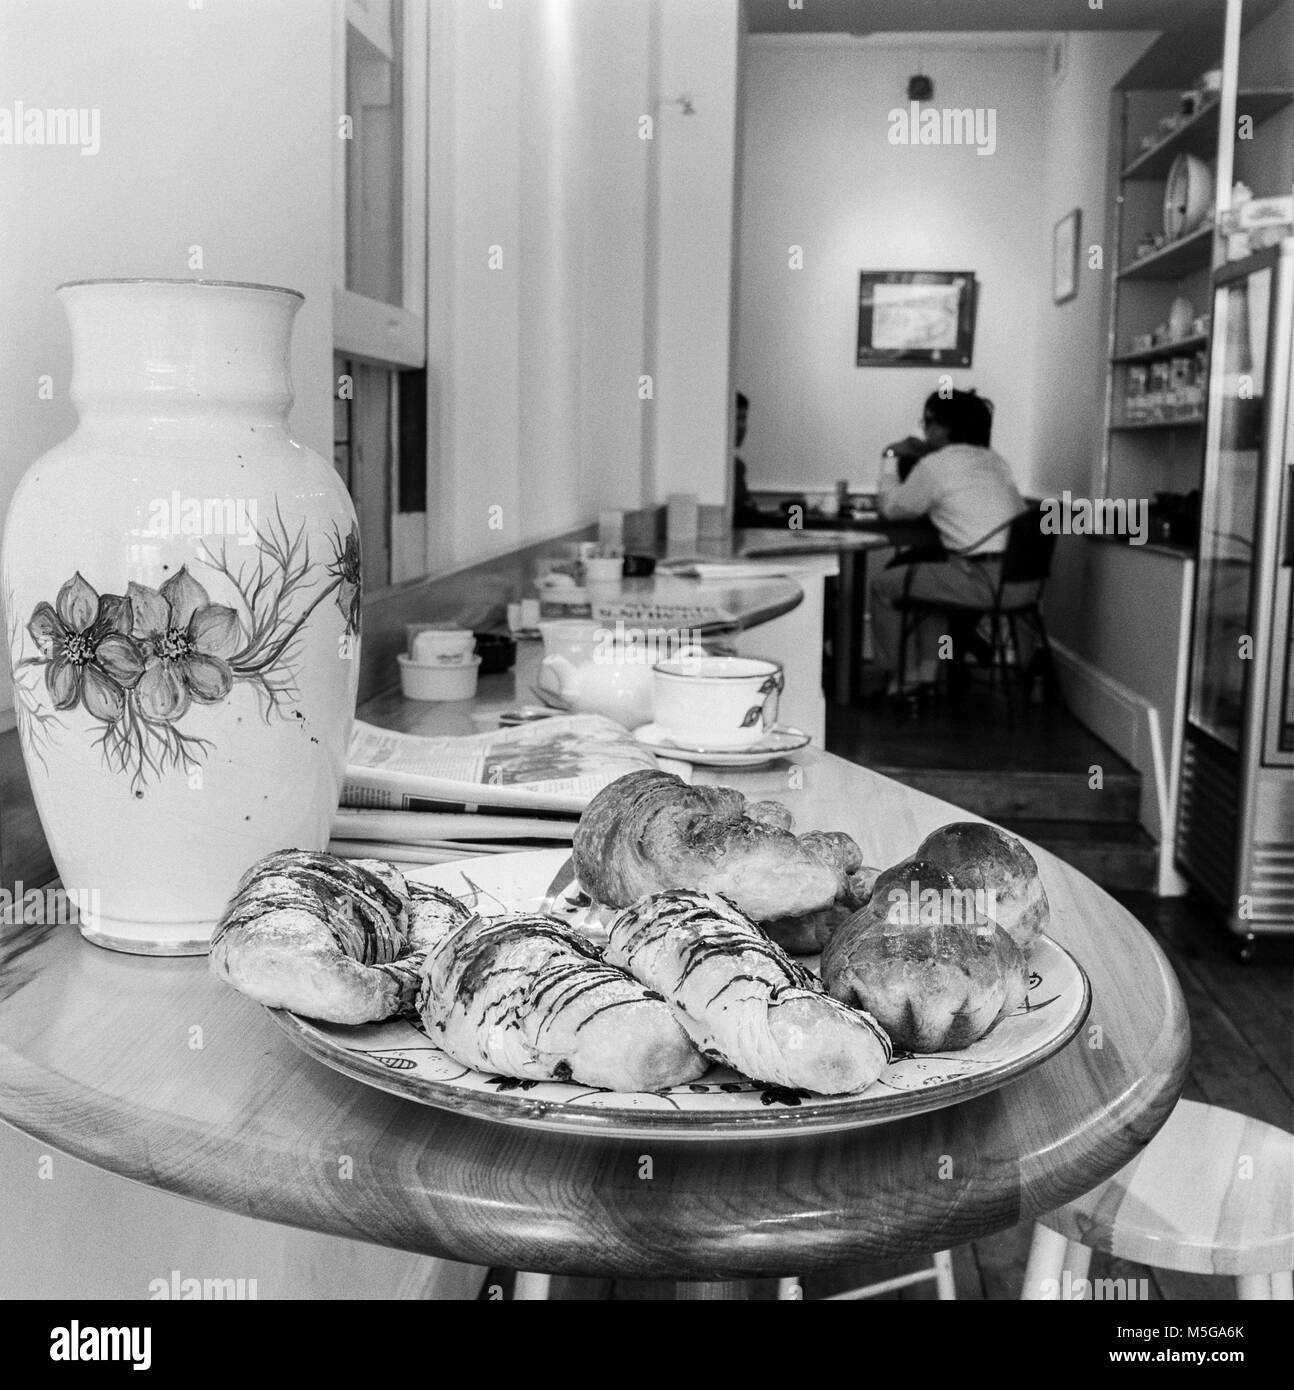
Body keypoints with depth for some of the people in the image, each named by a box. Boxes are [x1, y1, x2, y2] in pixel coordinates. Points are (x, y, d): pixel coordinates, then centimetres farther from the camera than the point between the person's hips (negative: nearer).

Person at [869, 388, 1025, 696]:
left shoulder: (934, 465, -6)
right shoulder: (995, 461, 16)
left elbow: (890, 508, 5)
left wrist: (892, 458, 18)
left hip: (982, 581, -8)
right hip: (1018, 576, 8)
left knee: (882, 586, 9)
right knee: (924, 570, 32)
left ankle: (903, 680, 16)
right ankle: (927, 675, 29)